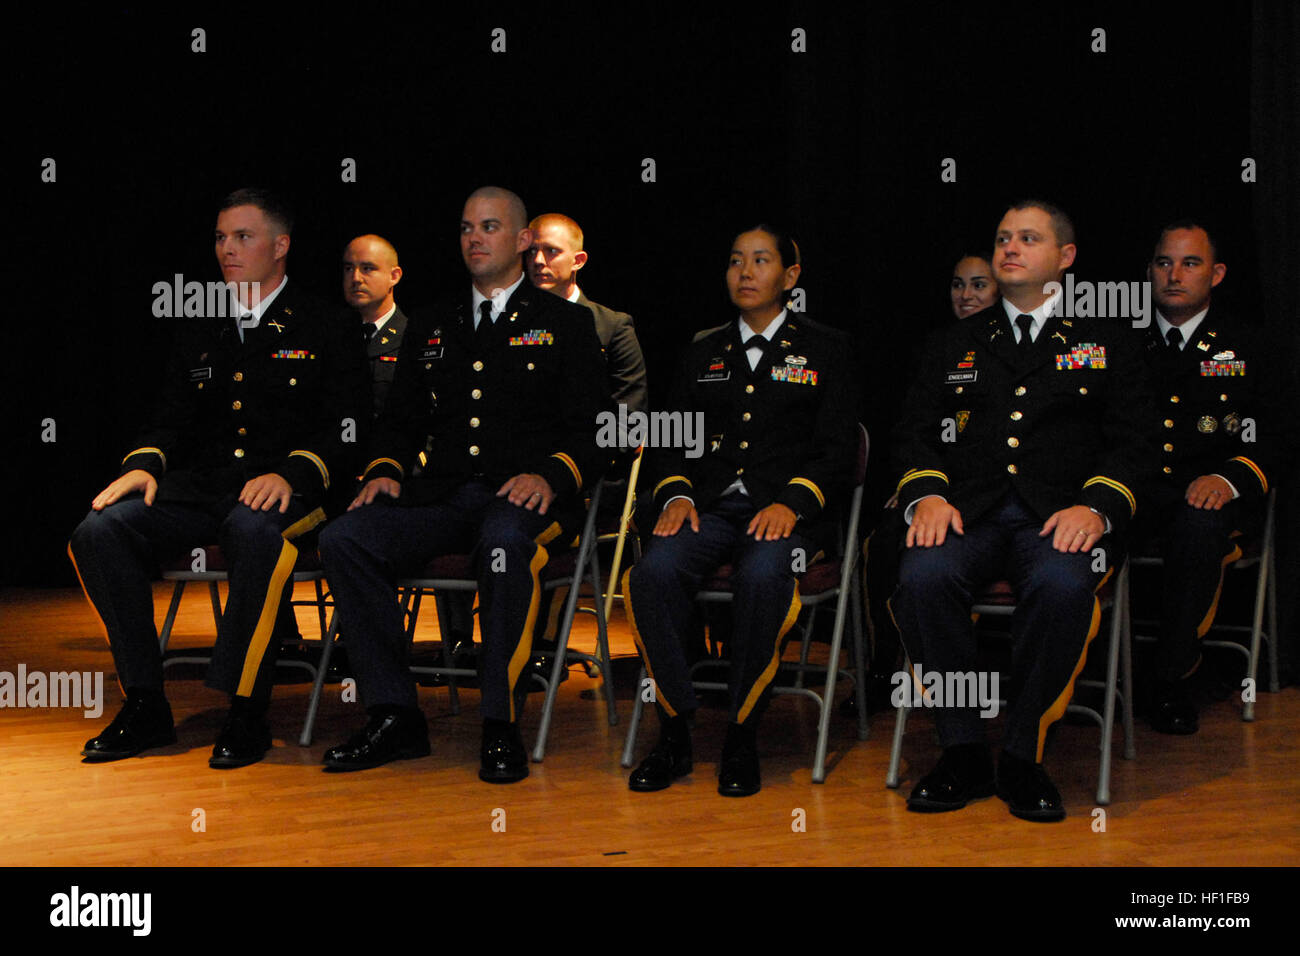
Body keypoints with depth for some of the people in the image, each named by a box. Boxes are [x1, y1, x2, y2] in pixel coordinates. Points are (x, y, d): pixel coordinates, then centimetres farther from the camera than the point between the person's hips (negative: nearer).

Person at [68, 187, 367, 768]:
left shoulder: (324, 334, 8)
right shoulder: (200, 336, 24)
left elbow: (342, 435, -1)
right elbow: (171, 420, 23)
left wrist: (289, 473, -20)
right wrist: (144, 464, 0)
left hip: (282, 493, -5)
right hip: (199, 489, 5)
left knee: (255, 531, -41)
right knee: (99, 532, -22)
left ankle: (247, 712, -31)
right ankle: (145, 708, -15)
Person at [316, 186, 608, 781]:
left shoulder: (565, 324, 12)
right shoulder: (431, 327, 25)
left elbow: (589, 434, 4)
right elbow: (401, 420, 24)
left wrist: (549, 475, -16)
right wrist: (385, 469, 1)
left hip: (525, 497, -4)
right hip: (443, 496, 4)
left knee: (504, 545, -40)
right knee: (343, 540, -24)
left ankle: (501, 726, -31)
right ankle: (394, 717, -20)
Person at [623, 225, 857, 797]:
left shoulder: (824, 349, 13)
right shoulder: (704, 353, 24)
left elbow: (838, 449, 4)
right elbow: (672, 439, 19)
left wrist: (792, 503, -13)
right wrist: (675, 493, -3)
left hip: (787, 508, -3)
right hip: (710, 507, 3)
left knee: (762, 577, -37)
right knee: (653, 572, -30)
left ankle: (742, 739, -22)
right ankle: (674, 735, -19)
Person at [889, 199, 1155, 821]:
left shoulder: (1107, 343, 19)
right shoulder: (953, 345, 25)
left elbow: (1129, 442, 9)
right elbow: (915, 432, 16)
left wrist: (1095, 507, -11)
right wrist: (927, 494, -6)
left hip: (1060, 514, -2)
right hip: (968, 508, 2)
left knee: (1062, 584, -37)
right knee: (924, 577, -33)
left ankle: (1022, 756, -20)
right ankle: (963, 753, -19)